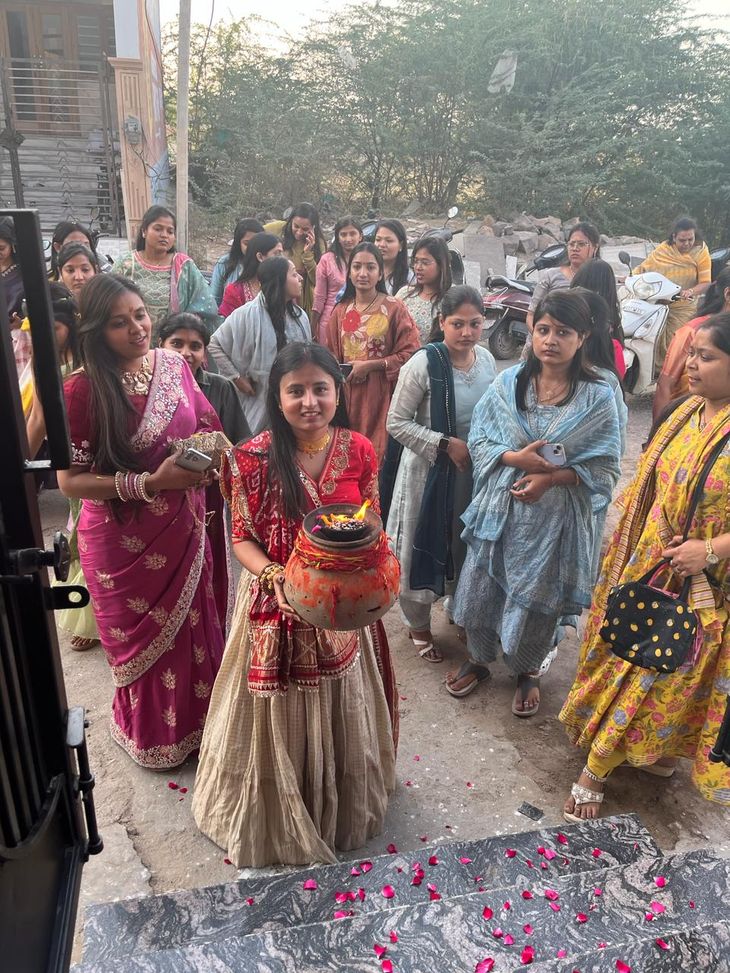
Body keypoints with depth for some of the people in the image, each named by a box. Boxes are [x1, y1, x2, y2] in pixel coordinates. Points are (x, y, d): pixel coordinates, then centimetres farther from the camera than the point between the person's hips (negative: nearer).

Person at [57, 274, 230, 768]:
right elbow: (70, 480, -15)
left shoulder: (174, 364, -3)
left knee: (195, 624, 20)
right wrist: (150, 483, -24)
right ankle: (155, 733, 43)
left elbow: (207, 427, 12)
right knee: (146, 638, 16)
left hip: (186, 528, 4)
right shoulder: (83, 390, -17)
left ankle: (199, 716, 47)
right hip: (126, 540, -4)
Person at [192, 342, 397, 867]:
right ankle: (278, 820, 41)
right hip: (277, 607, -2)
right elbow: (242, 538, -7)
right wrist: (275, 577, -25)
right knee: (279, 717, 13)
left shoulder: (359, 451, -8)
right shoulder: (252, 459, -16)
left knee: (343, 716, 21)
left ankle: (346, 807, 49)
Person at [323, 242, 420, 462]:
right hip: (348, 396, 4)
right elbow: (331, 355, 17)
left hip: (382, 396, -4)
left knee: (378, 458, -4)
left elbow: (410, 353, -11)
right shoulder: (341, 310, 9)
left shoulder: (394, 309, -5)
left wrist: (370, 365, -14)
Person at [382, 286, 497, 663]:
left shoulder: (486, 359, -2)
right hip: (429, 470, -5)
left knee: (467, 544, 20)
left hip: (475, 470, 5)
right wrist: (447, 443, -23)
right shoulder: (423, 364, -20)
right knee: (425, 546, 10)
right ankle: (418, 627, 33)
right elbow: (396, 423, -18)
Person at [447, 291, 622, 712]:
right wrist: (516, 458, -18)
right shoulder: (508, 383, -3)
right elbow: (478, 440, 0)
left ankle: (528, 672, 41)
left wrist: (551, 478, -19)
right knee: (483, 587, 13)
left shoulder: (598, 397, -8)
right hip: (499, 507, 2)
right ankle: (478, 660, 41)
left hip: (555, 515, -2)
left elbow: (605, 468, -6)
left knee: (538, 597, 12)